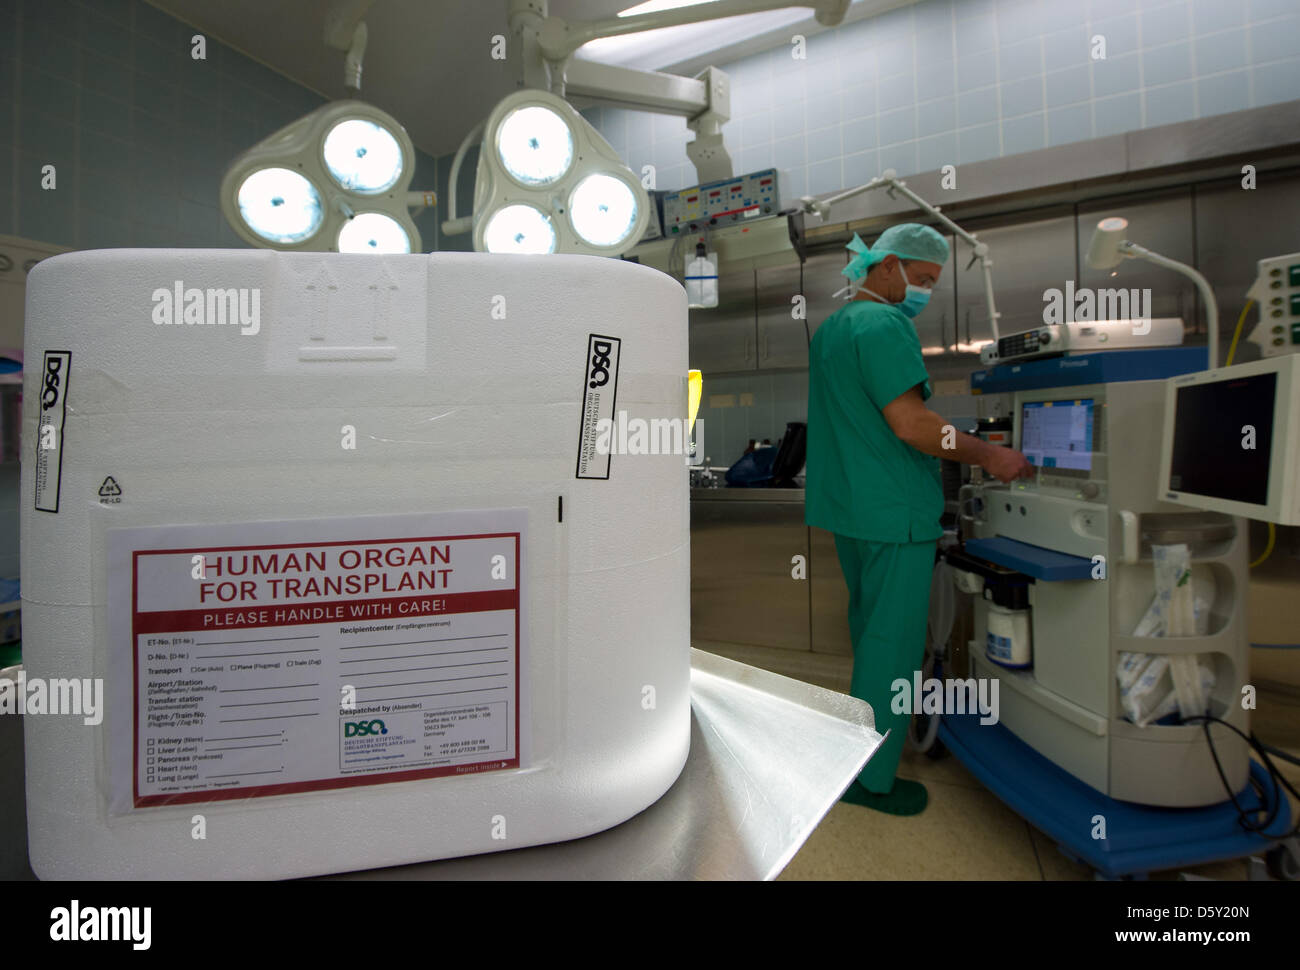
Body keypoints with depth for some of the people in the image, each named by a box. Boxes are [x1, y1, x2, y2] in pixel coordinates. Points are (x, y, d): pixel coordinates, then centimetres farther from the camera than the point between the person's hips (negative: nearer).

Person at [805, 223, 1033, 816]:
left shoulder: (831, 327, 17)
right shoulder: (883, 325, -15)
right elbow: (911, 422, -22)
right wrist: (988, 456, -13)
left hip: (846, 505, 10)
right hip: (893, 511, -10)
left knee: (867, 626, 23)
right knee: (892, 640, 0)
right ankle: (870, 778, 12)